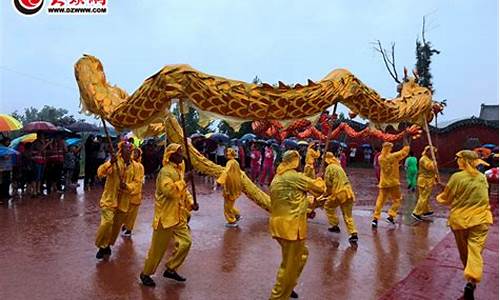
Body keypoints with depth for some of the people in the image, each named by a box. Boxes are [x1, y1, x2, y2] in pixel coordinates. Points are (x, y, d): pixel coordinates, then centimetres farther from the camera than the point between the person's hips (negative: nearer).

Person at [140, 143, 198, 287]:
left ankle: (170, 269, 22)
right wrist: (184, 180, -26)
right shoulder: (166, 171, -16)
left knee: (186, 242, 7)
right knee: (158, 248, 4)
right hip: (165, 216, -8)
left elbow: (183, 191, 17)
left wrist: (191, 203, 1)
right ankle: (145, 273, 23)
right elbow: (169, 190, -31)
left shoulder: (179, 170, 12)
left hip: (179, 216, 8)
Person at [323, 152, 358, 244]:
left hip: (339, 192, -7)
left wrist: (328, 193, 8)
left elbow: (328, 183, -10)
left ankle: (335, 226, 20)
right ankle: (354, 234, 2)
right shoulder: (338, 166, 21)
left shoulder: (330, 167, -6)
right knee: (348, 215, 12)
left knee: (328, 206, 19)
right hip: (348, 192, 7)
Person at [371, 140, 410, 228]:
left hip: (383, 183, 4)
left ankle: (375, 218, 0)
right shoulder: (393, 156, -13)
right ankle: (391, 216, 0)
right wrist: (405, 140, 9)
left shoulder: (380, 158, -2)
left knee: (380, 201, 6)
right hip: (393, 183, -4)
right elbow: (405, 151, -1)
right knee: (397, 200, 12)